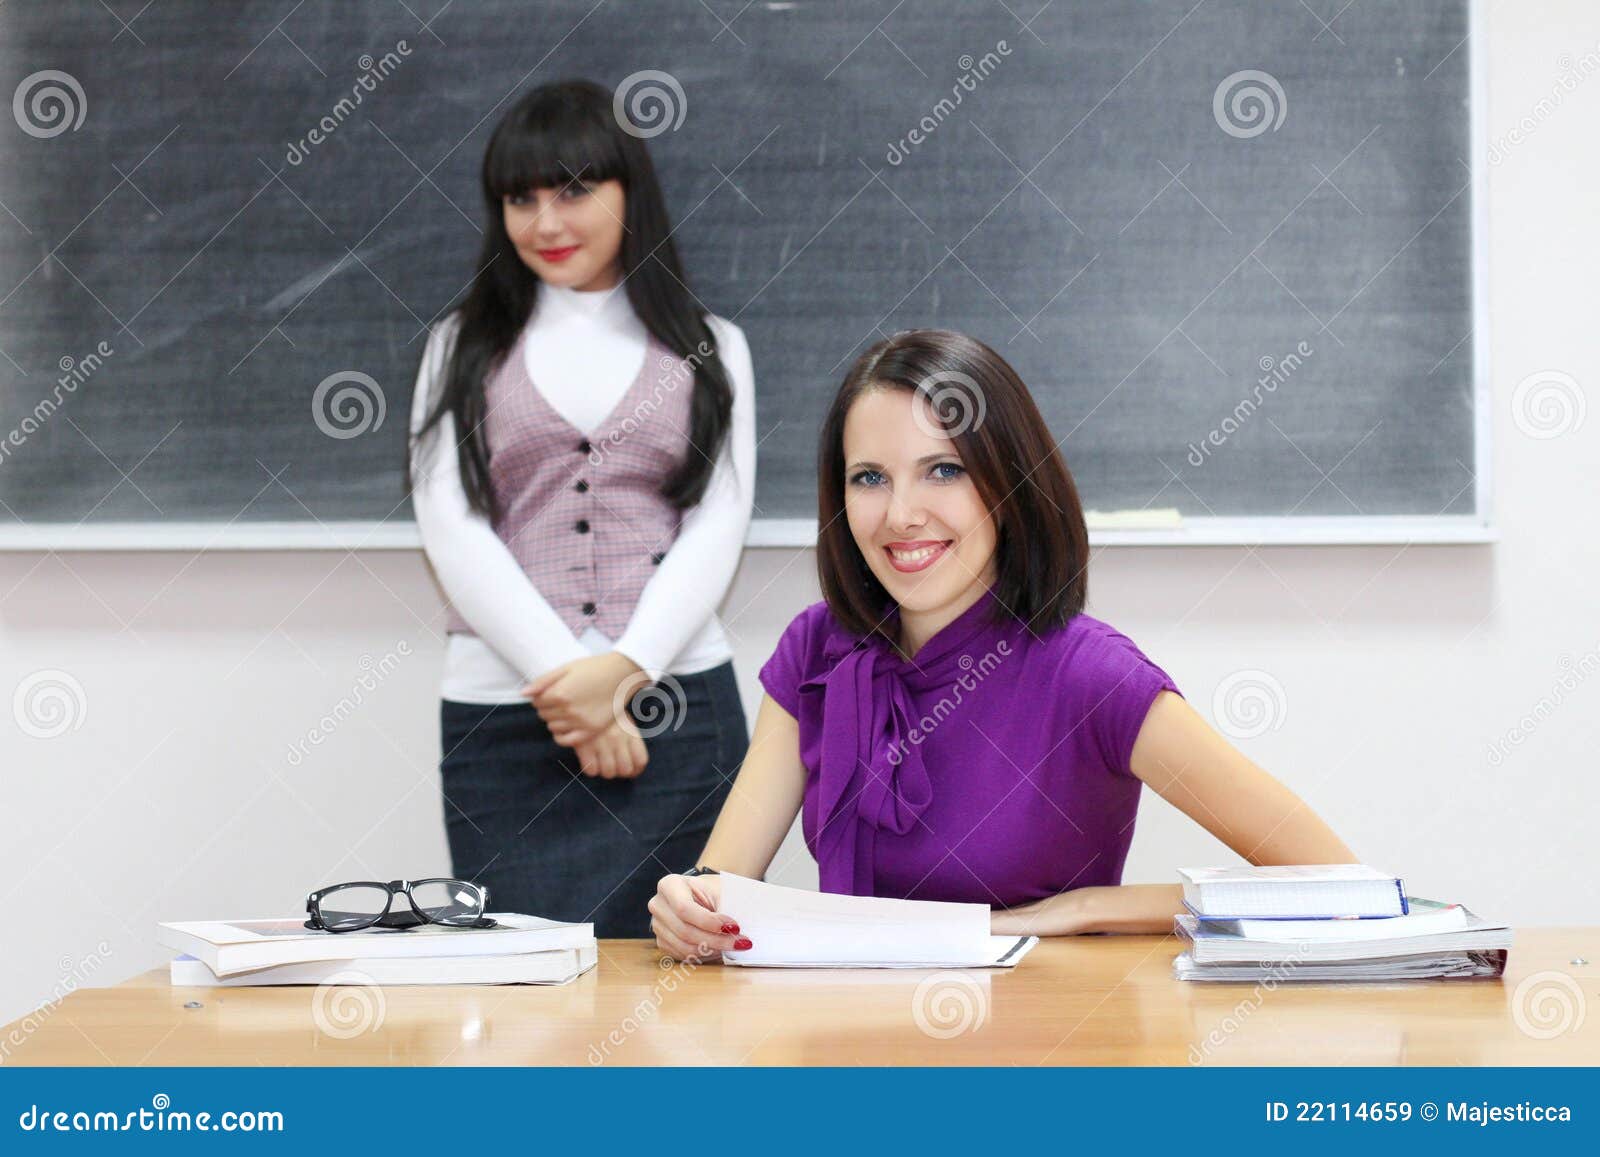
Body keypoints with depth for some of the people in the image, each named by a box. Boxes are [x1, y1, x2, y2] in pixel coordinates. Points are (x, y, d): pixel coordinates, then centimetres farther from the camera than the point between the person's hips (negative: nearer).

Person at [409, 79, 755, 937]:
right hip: (499, 716, 0)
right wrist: (562, 677, -10)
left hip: (677, 708, 0)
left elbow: (717, 528, 4)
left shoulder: (709, 349, 14)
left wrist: (624, 669, -11)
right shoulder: (462, 349, 14)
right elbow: (451, 528, 2)